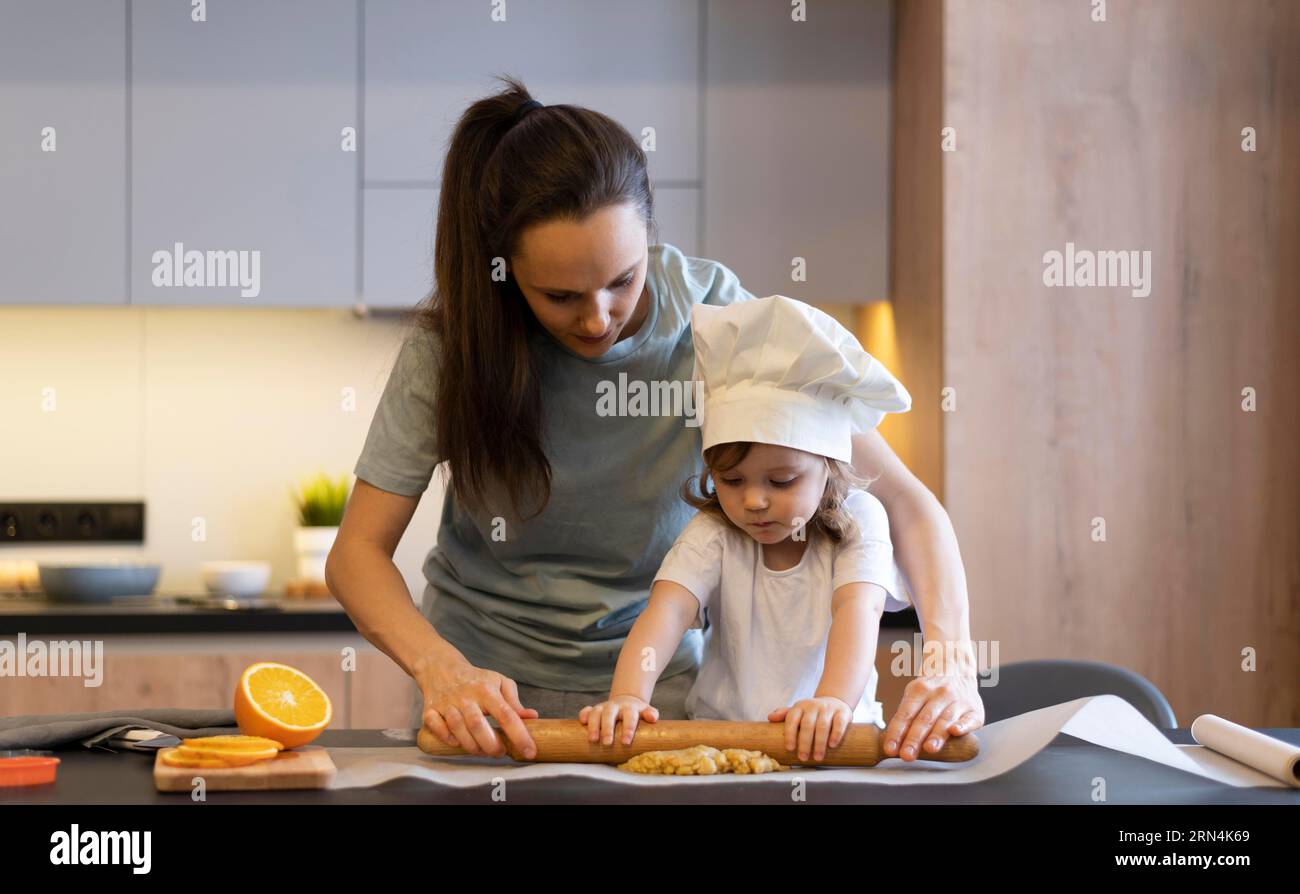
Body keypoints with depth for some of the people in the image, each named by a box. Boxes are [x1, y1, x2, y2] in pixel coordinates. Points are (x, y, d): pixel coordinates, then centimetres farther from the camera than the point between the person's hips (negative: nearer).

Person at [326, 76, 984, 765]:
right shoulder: (457, 335, -13)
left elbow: (903, 500, -12)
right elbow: (357, 551, -11)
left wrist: (949, 659, -28)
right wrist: (440, 668, -30)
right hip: (486, 685, 0)